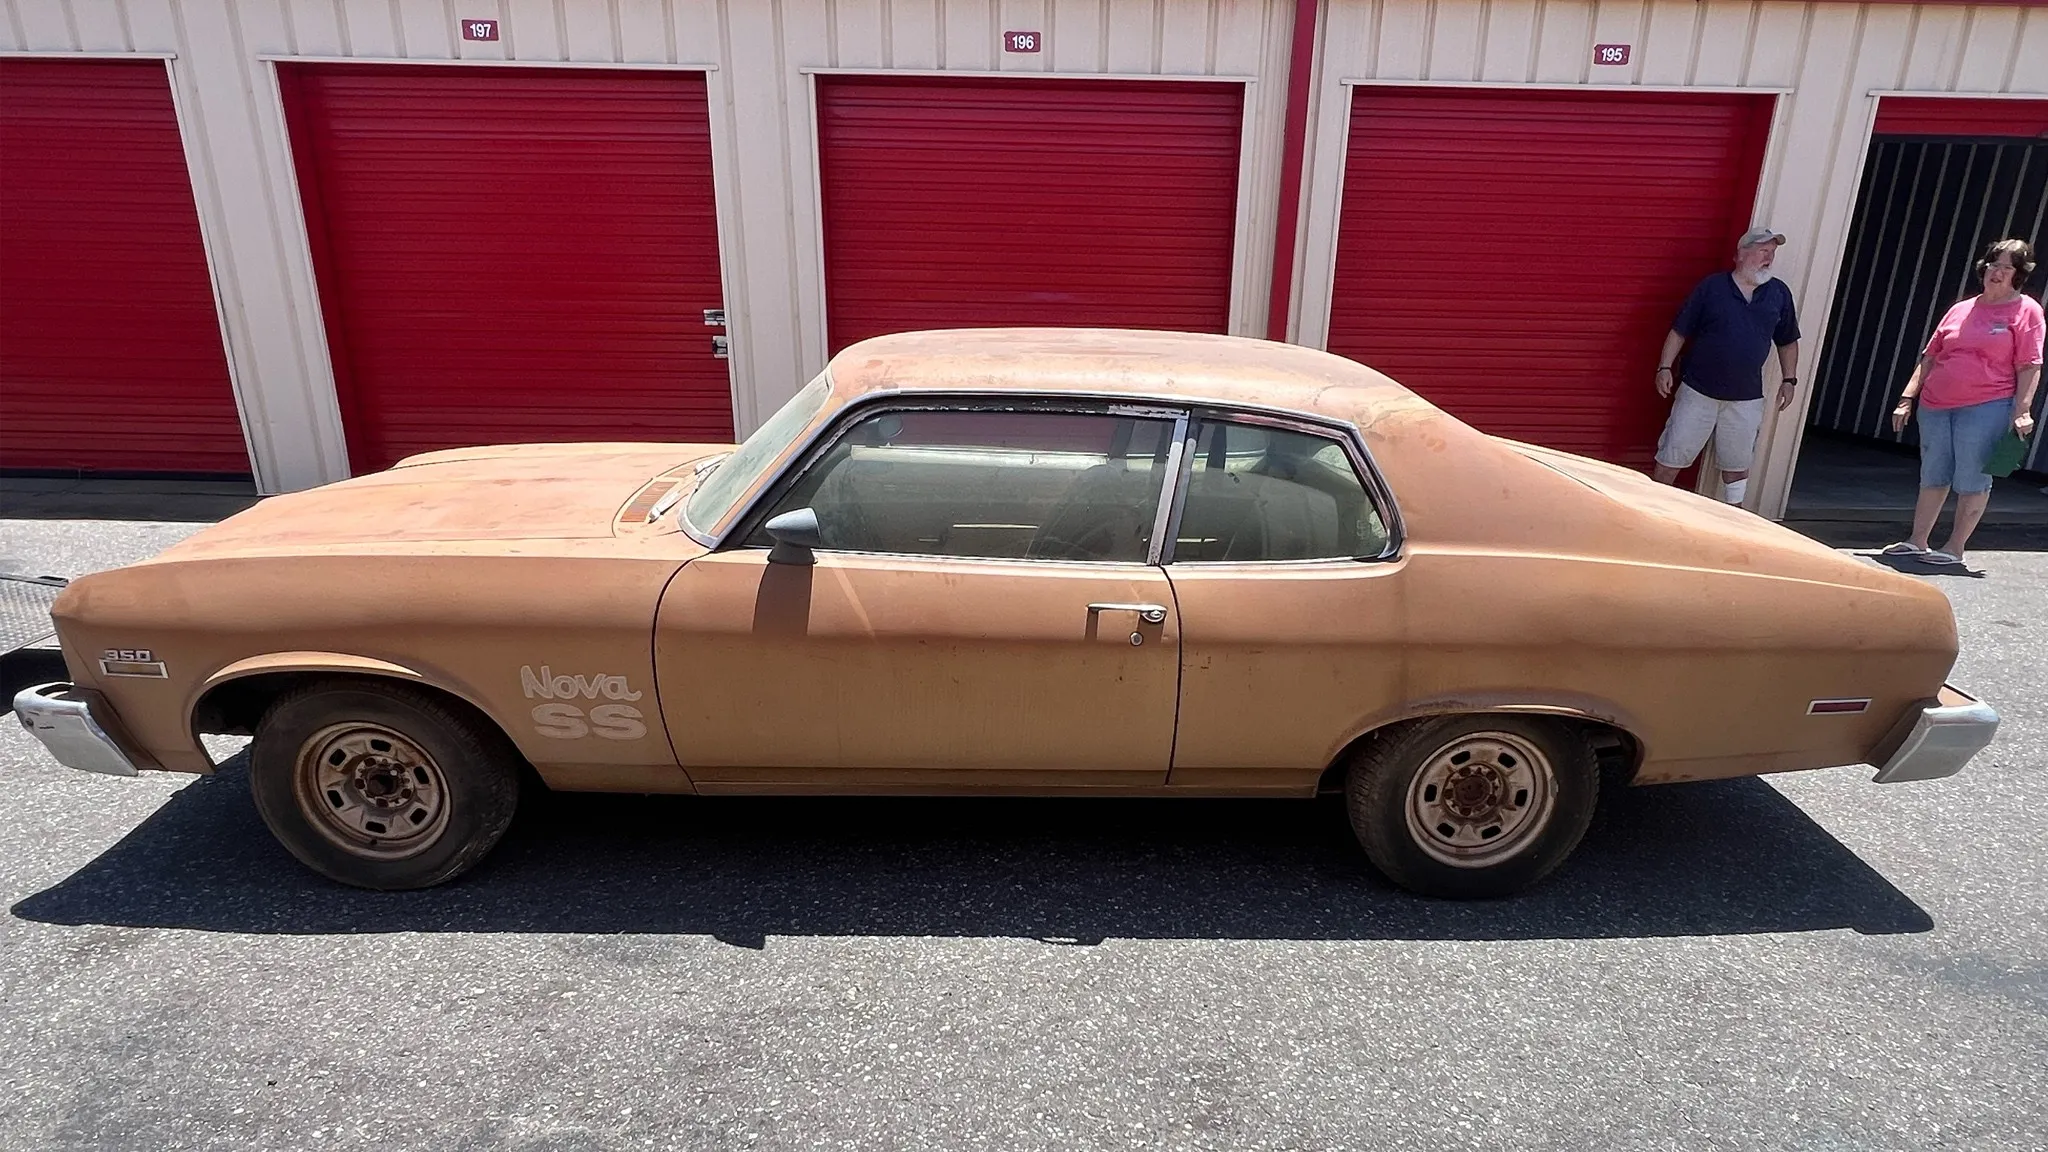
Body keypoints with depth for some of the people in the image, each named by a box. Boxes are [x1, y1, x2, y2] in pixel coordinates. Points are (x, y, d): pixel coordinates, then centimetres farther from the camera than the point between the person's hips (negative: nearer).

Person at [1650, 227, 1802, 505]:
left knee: (1738, 464, 14)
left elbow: (1788, 341, 14)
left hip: (1746, 398, 3)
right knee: (1673, 455, 0)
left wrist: (1789, 379, 10)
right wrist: (1665, 368, -13)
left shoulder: (1779, 293, 4)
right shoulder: (1711, 287, -6)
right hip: (1698, 390, -3)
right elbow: (1679, 331, -4)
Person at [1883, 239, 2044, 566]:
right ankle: (1917, 541, 18)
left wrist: (2022, 410, -14)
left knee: (1972, 481, -1)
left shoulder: (2025, 310, 2)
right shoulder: (1962, 309, 15)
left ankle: (1955, 547, 7)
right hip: (1935, 407, 5)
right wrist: (1907, 399, 9)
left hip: (1986, 408, -4)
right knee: (1933, 477, 10)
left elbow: (2029, 366, -5)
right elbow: (1929, 357, 15)